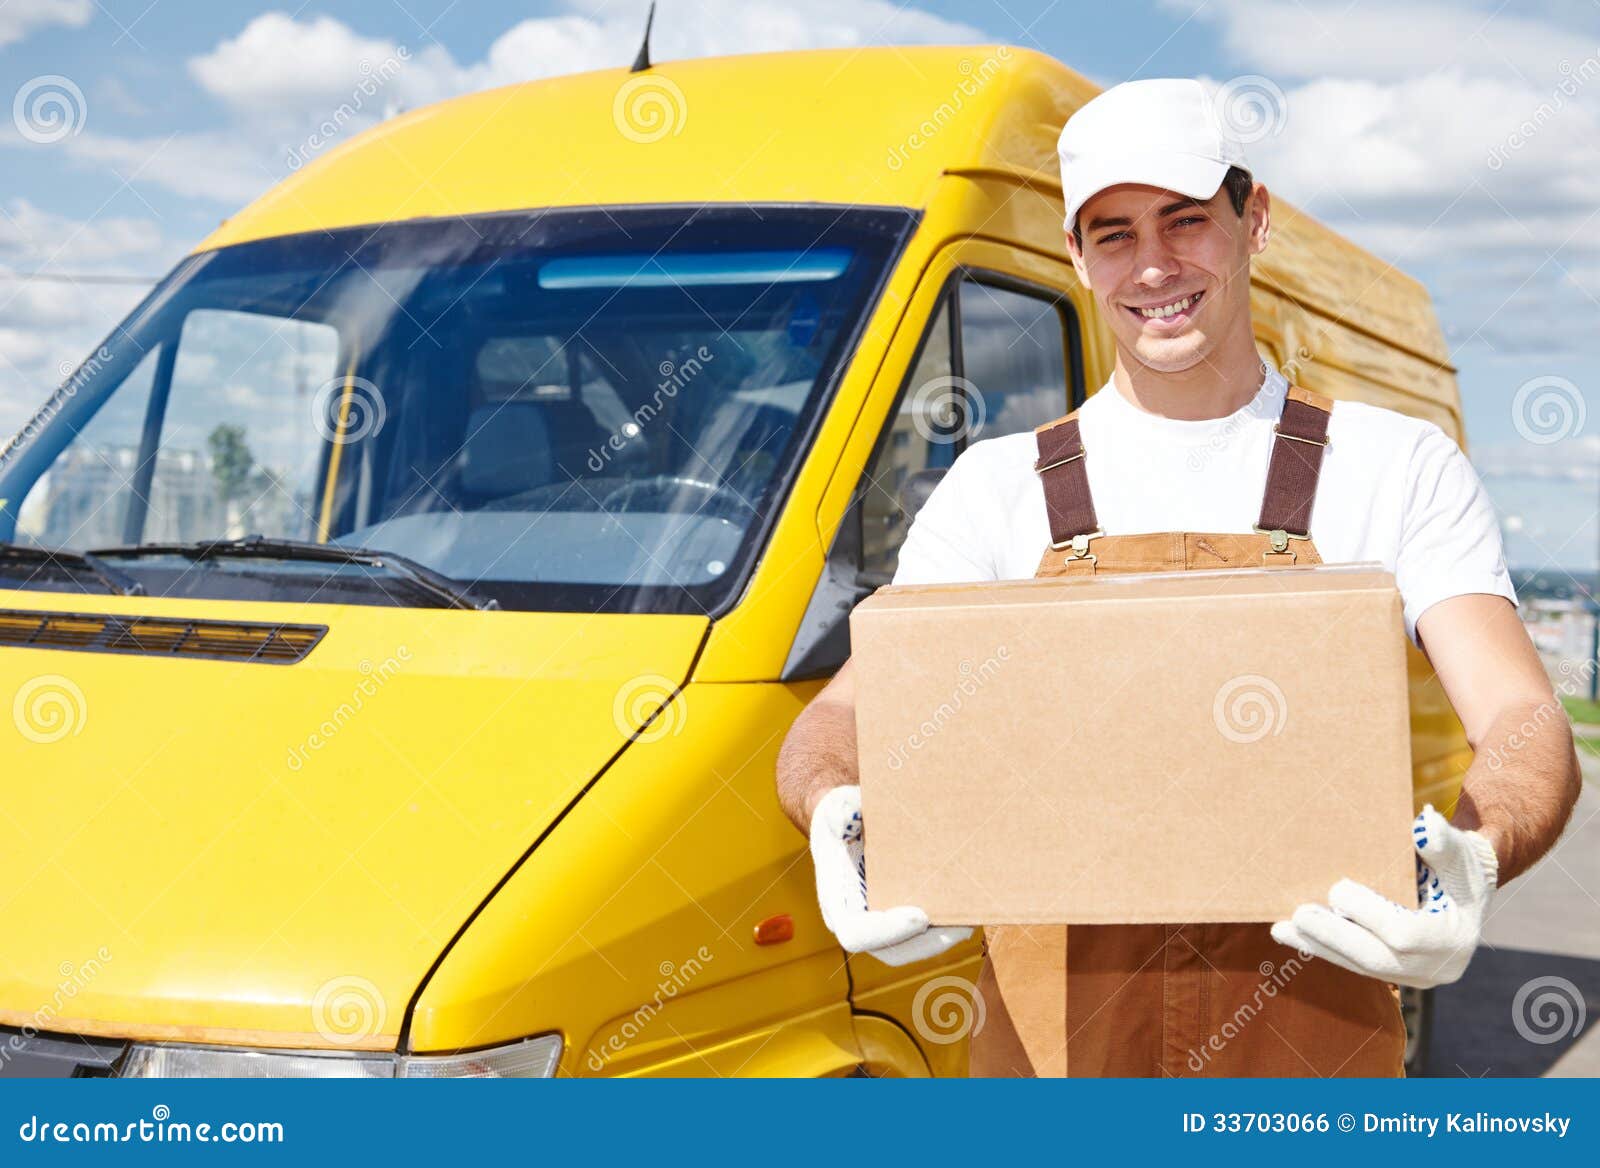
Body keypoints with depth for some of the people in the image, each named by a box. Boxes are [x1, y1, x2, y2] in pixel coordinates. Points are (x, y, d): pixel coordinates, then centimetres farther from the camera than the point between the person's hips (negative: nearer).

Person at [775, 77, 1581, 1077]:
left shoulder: (1399, 468, 3)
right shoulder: (998, 487, 5)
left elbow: (1525, 724, -7)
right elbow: (839, 716, -1)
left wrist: (1474, 859, -31)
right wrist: (837, 813, -26)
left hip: (1314, 1040, 0)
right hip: (1051, 1042, 1)